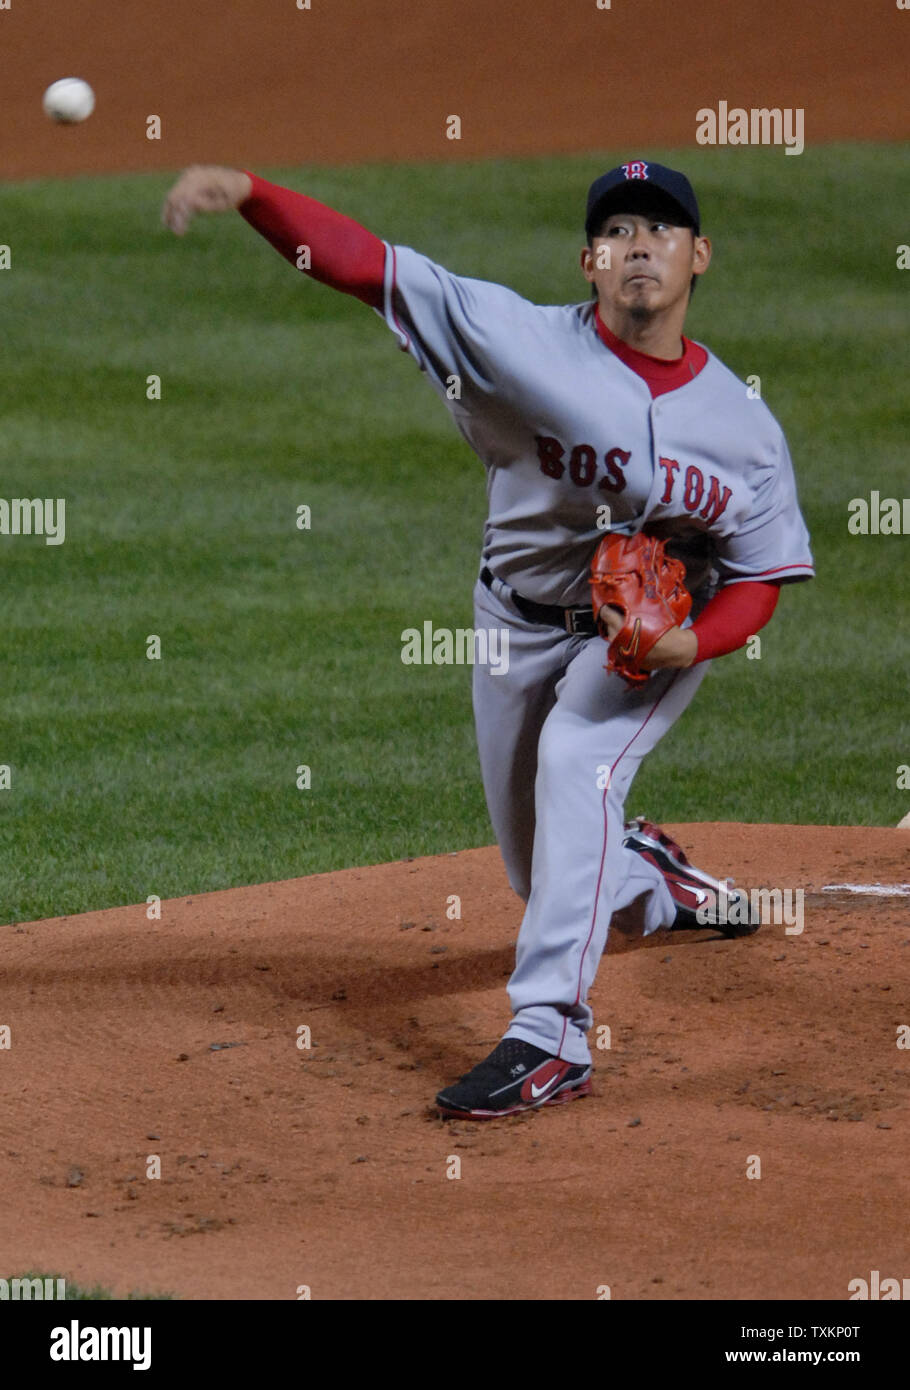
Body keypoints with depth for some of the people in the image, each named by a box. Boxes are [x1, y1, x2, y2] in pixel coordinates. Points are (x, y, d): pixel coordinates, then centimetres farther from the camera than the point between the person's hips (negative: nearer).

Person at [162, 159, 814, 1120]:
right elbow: (362, 261, -30)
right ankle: (652, 877, 49)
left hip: (659, 632, -2)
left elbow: (758, 581, -6)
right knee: (543, 873, 12)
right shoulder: (523, 340, -21)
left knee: (575, 762, -31)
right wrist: (246, 192, -46)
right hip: (519, 628, 2)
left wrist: (691, 641, -28)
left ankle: (549, 1035, -32)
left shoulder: (744, 423, -14)